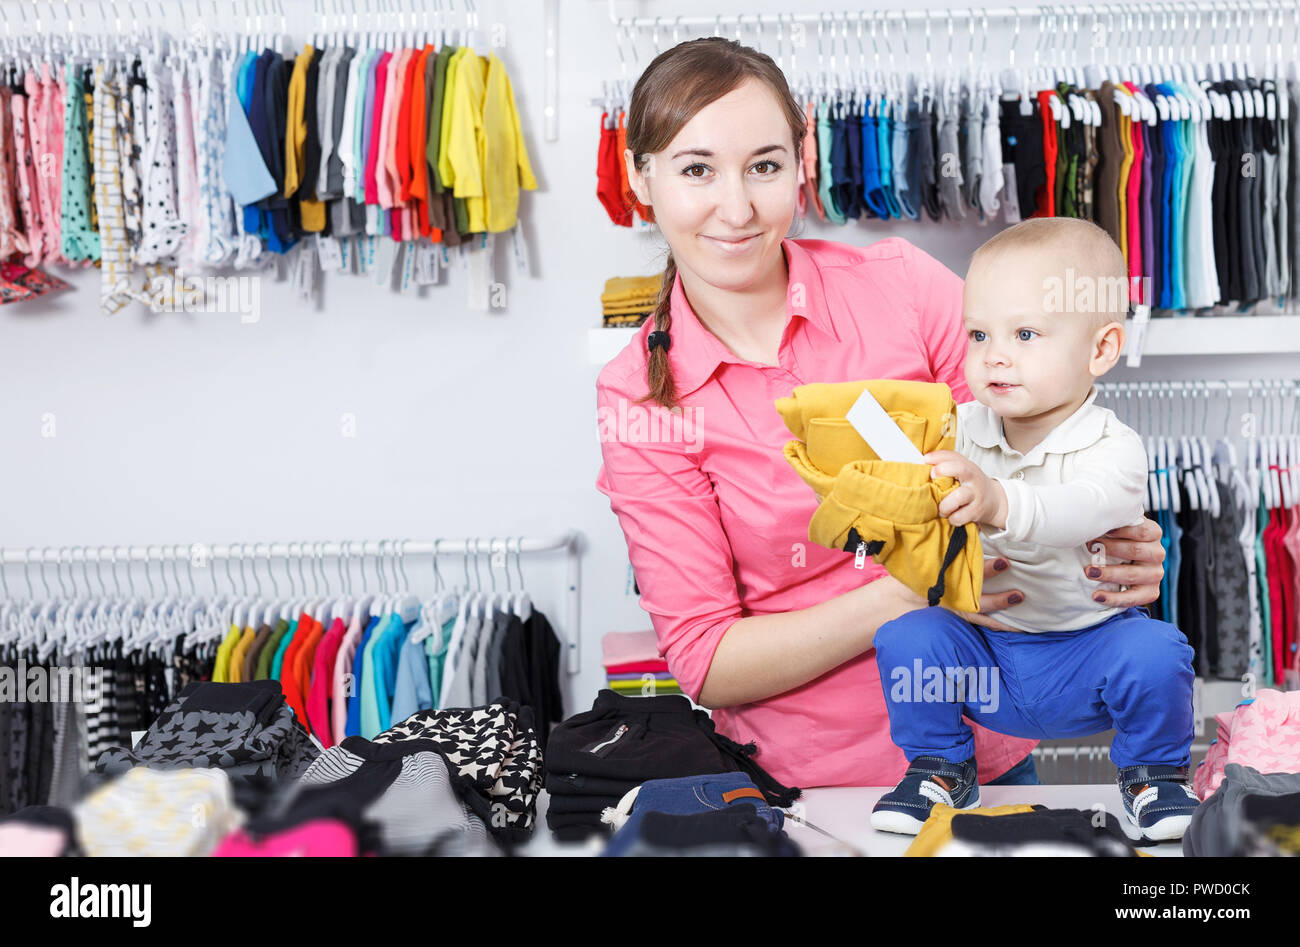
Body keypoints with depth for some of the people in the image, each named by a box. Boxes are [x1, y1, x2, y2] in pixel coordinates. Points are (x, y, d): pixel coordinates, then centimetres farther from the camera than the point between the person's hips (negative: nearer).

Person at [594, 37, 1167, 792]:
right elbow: (705, 662, -12)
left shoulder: (905, 286, -9)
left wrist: (1121, 554, -23)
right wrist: (909, 597, -25)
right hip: (798, 778, -1)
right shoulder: (638, 401, -9)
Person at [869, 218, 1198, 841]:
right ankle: (939, 768, 5)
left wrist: (998, 501, -58)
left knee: (1155, 652, -29)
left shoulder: (1113, 448, -17)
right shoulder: (961, 430, -3)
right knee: (904, 636, -21)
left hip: (1089, 641, -3)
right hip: (980, 647, 3)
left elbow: (1086, 509, -39)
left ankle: (1153, 771, 3)